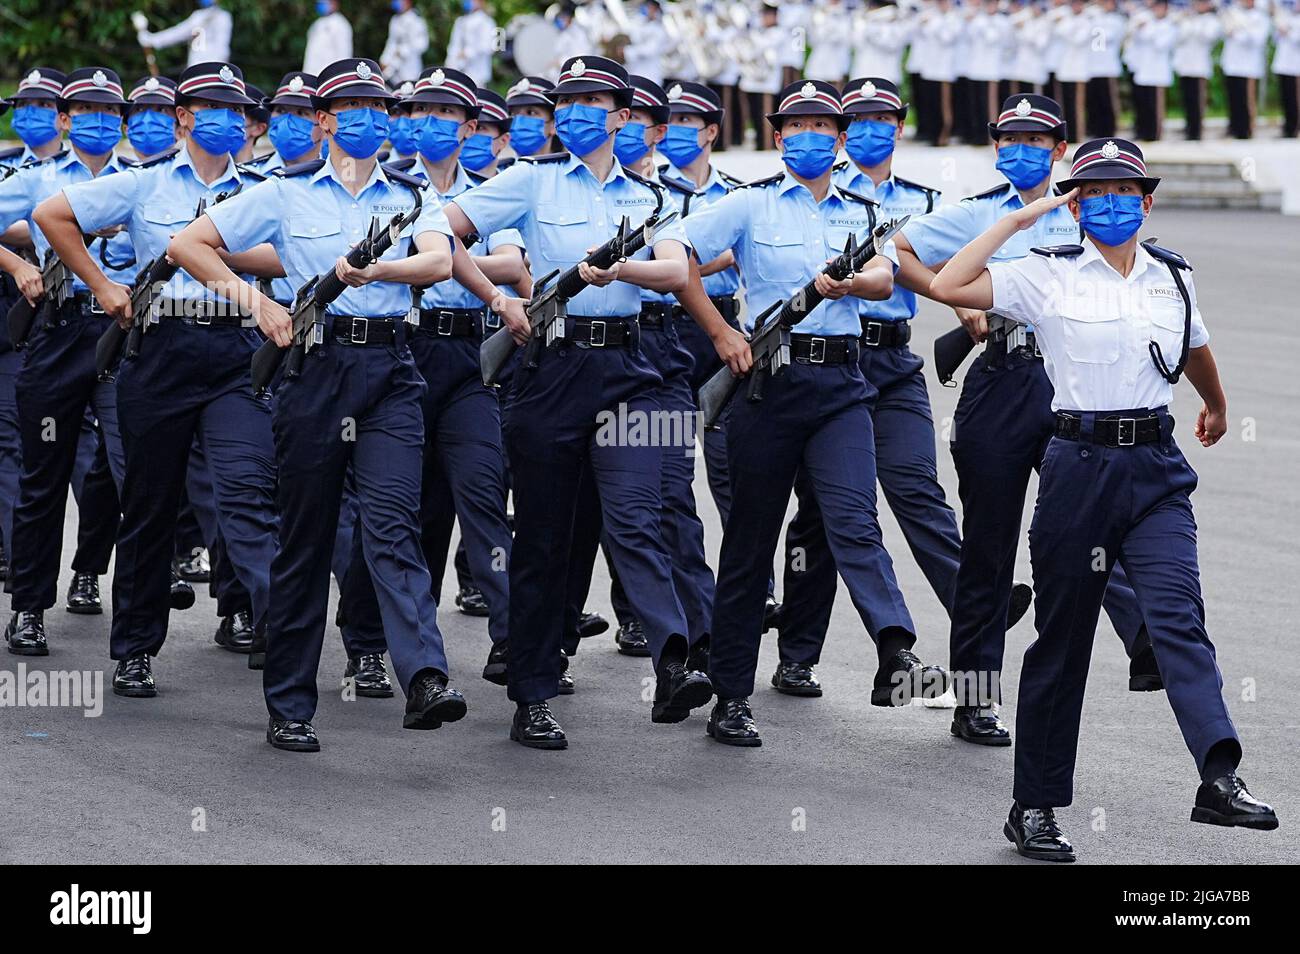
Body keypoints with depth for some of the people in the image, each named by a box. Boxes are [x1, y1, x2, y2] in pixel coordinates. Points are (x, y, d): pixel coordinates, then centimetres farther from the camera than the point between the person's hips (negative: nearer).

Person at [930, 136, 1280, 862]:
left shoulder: (1174, 277, 10)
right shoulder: (1049, 275, 0)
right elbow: (948, 286, -12)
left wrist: (1217, 408, 48)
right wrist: (1018, 220, -8)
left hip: (1155, 469, 2)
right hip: (1079, 466, -2)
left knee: (1179, 616, -16)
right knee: (1063, 636, 5)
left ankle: (1221, 780, -28)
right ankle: (1036, 806, 14)